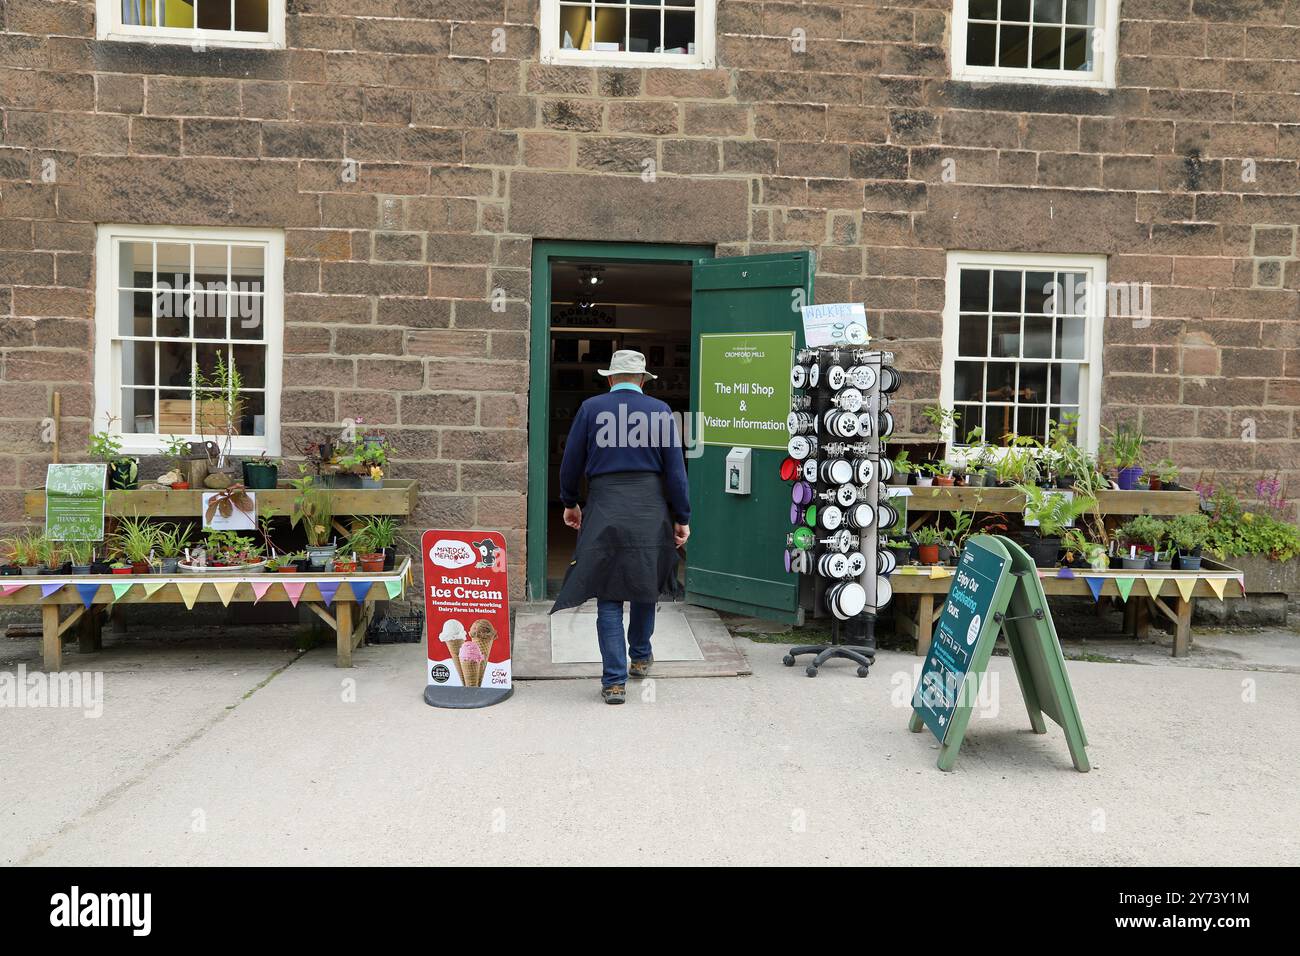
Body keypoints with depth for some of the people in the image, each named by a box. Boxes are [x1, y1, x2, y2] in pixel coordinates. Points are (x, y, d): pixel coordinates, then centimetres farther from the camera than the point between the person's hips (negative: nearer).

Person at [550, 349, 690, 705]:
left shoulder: (591, 408, 1)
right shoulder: (660, 411, 2)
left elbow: (571, 461, 4)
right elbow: (675, 469, 0)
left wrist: (569, 502, 19)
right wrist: (682, 517, 6)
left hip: (604, 508, -1)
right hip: (651, 509, 1)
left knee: (608, 597, 5)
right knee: (645, 585, 21)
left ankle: (615, 681, 4)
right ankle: (641, 656, 38)